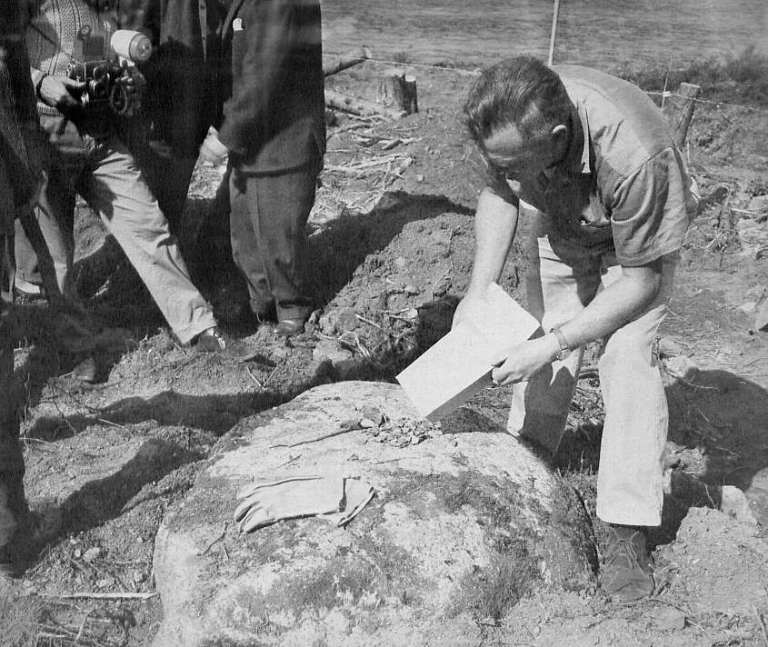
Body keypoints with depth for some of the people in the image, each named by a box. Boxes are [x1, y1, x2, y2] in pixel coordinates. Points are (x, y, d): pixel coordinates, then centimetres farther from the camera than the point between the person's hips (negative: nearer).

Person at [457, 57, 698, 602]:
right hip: (559, 225, 5)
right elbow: (499, 195, -9)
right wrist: (480, 287, -20)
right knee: (543, 346, 2)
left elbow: (640, 278, -30)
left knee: (627, 359, -18)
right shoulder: (509, 121, -31)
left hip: (639, 237, -4)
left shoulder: (633, 156, -44)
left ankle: (629, 535, -9)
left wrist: (552, 344, -34)